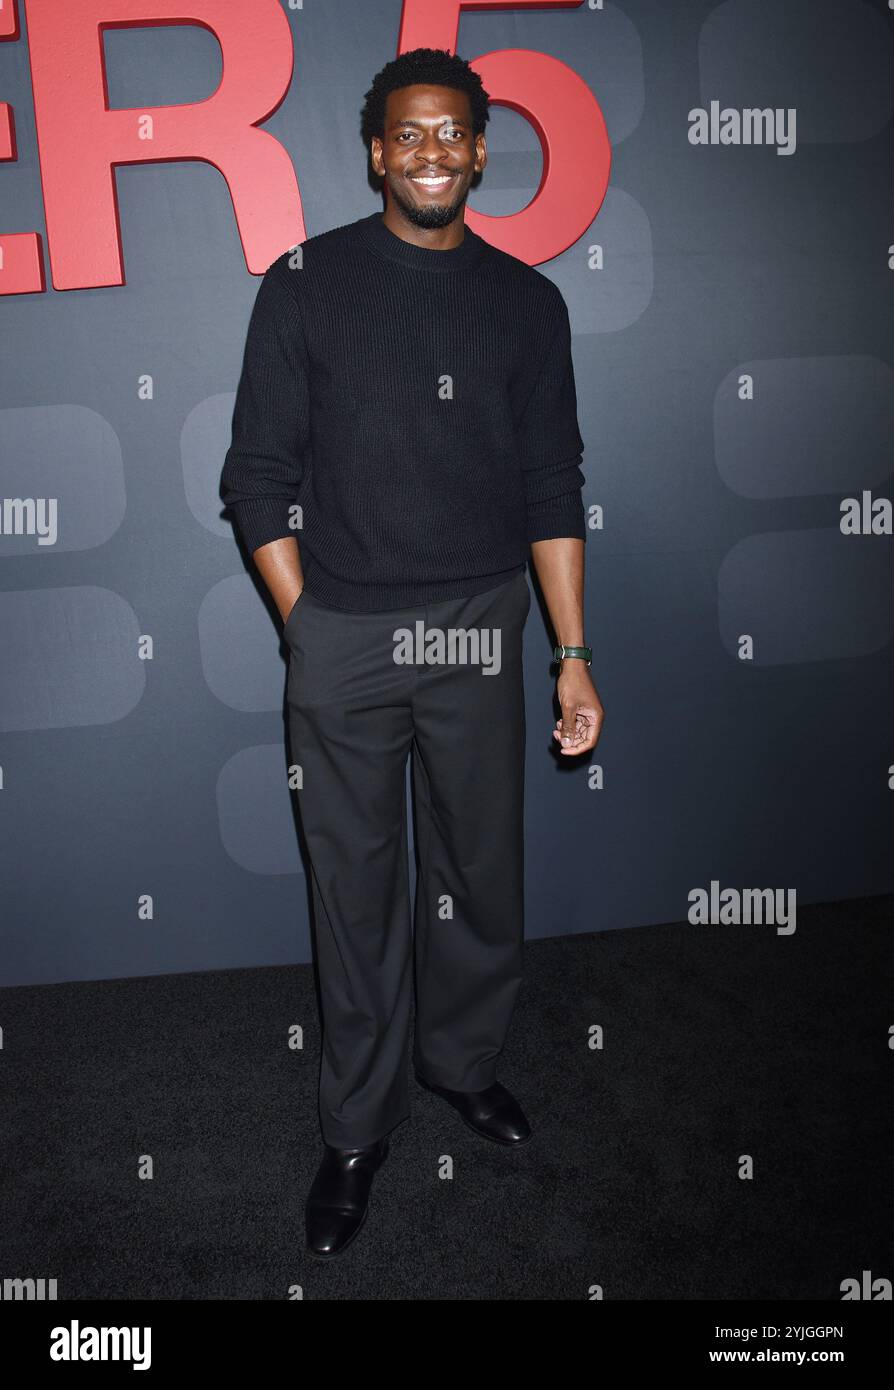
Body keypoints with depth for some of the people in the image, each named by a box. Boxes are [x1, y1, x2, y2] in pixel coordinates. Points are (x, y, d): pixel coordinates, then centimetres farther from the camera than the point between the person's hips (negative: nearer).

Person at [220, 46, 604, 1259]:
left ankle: (463, 1059, 39)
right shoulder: (307, 284, 1)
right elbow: (259, 473, 1)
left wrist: (575, 652, -1)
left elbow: (553, 487, 5)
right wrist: (310, 622, -4)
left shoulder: (525, 302, 7)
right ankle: (358, 1128, 26)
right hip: (344, 637, -2)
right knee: (357, 890, 8)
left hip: (480, 632, 2)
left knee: (481, 873, 12)